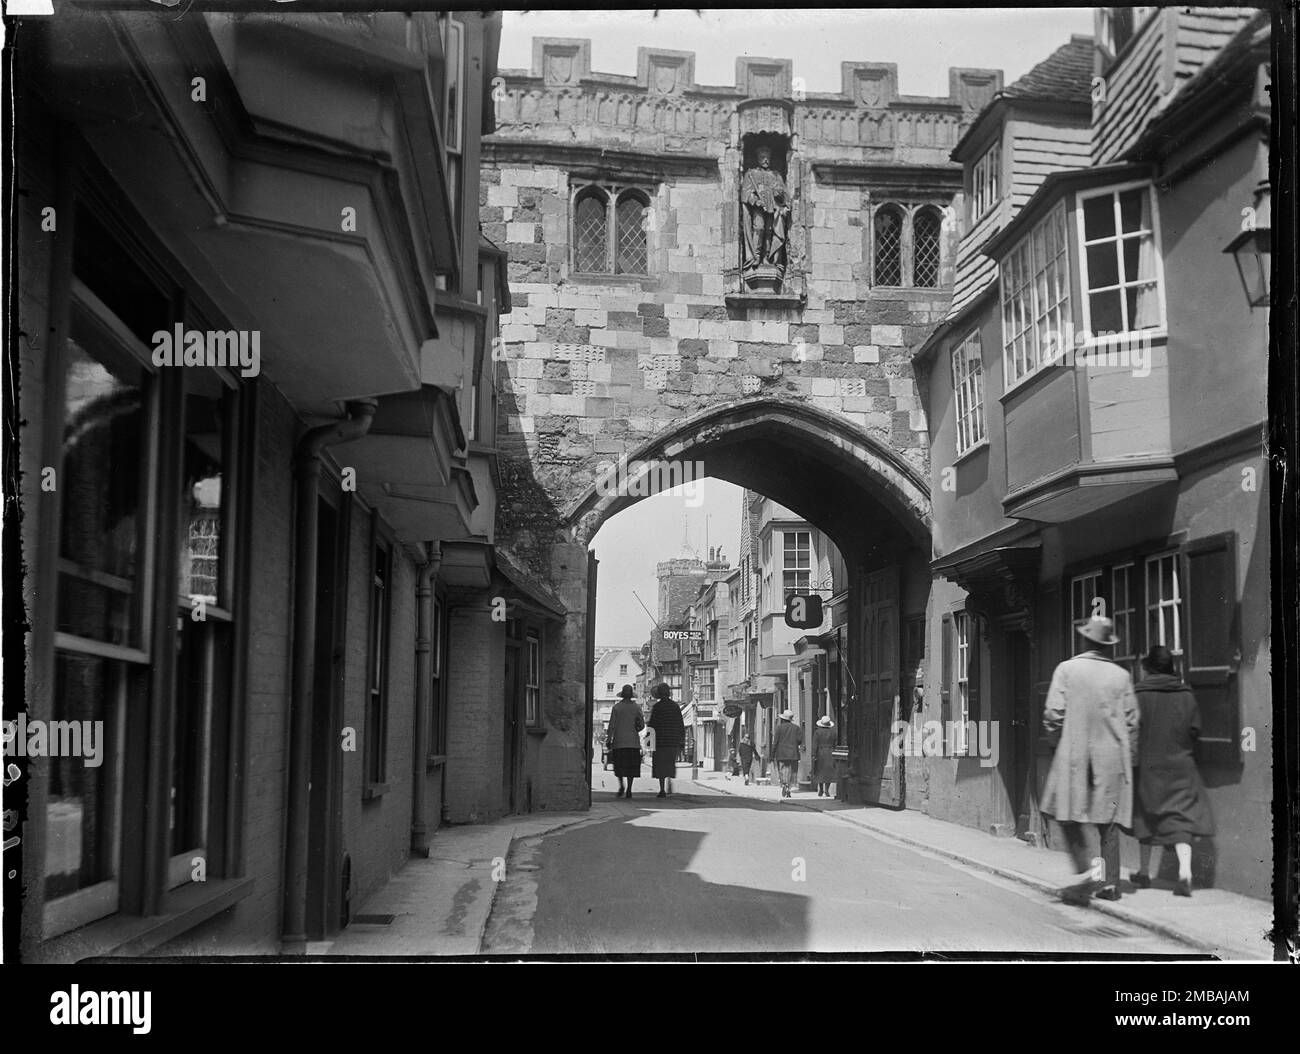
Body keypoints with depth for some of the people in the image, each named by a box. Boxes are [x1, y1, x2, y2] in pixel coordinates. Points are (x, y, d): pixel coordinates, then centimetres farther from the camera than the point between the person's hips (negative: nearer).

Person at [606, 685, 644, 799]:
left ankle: (621, 785, -8)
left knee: (619, 765, 9)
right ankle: (629, 790, -1)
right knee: (631, 765, 4)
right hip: (633, 741, 1)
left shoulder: (616, 707, -3)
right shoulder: (636, 707, 0)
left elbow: (612, 725, -5)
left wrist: (609, 739, 0)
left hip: (619, 740, -1)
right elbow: (642, 725, -1)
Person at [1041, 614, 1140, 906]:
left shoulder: (1067, 669, -4)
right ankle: (1110, 883, 13)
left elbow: (1054, 713, -8)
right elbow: (1131, 721, 6)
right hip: (1113, 756, 3)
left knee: (1076, 815, 1)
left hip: (1076, 754, -3)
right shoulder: (1121, 676, 4)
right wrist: (1129, 759, 17)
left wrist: (1056, 740, 10)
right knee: (1108, 817, 10)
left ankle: (1092, 867, -20)